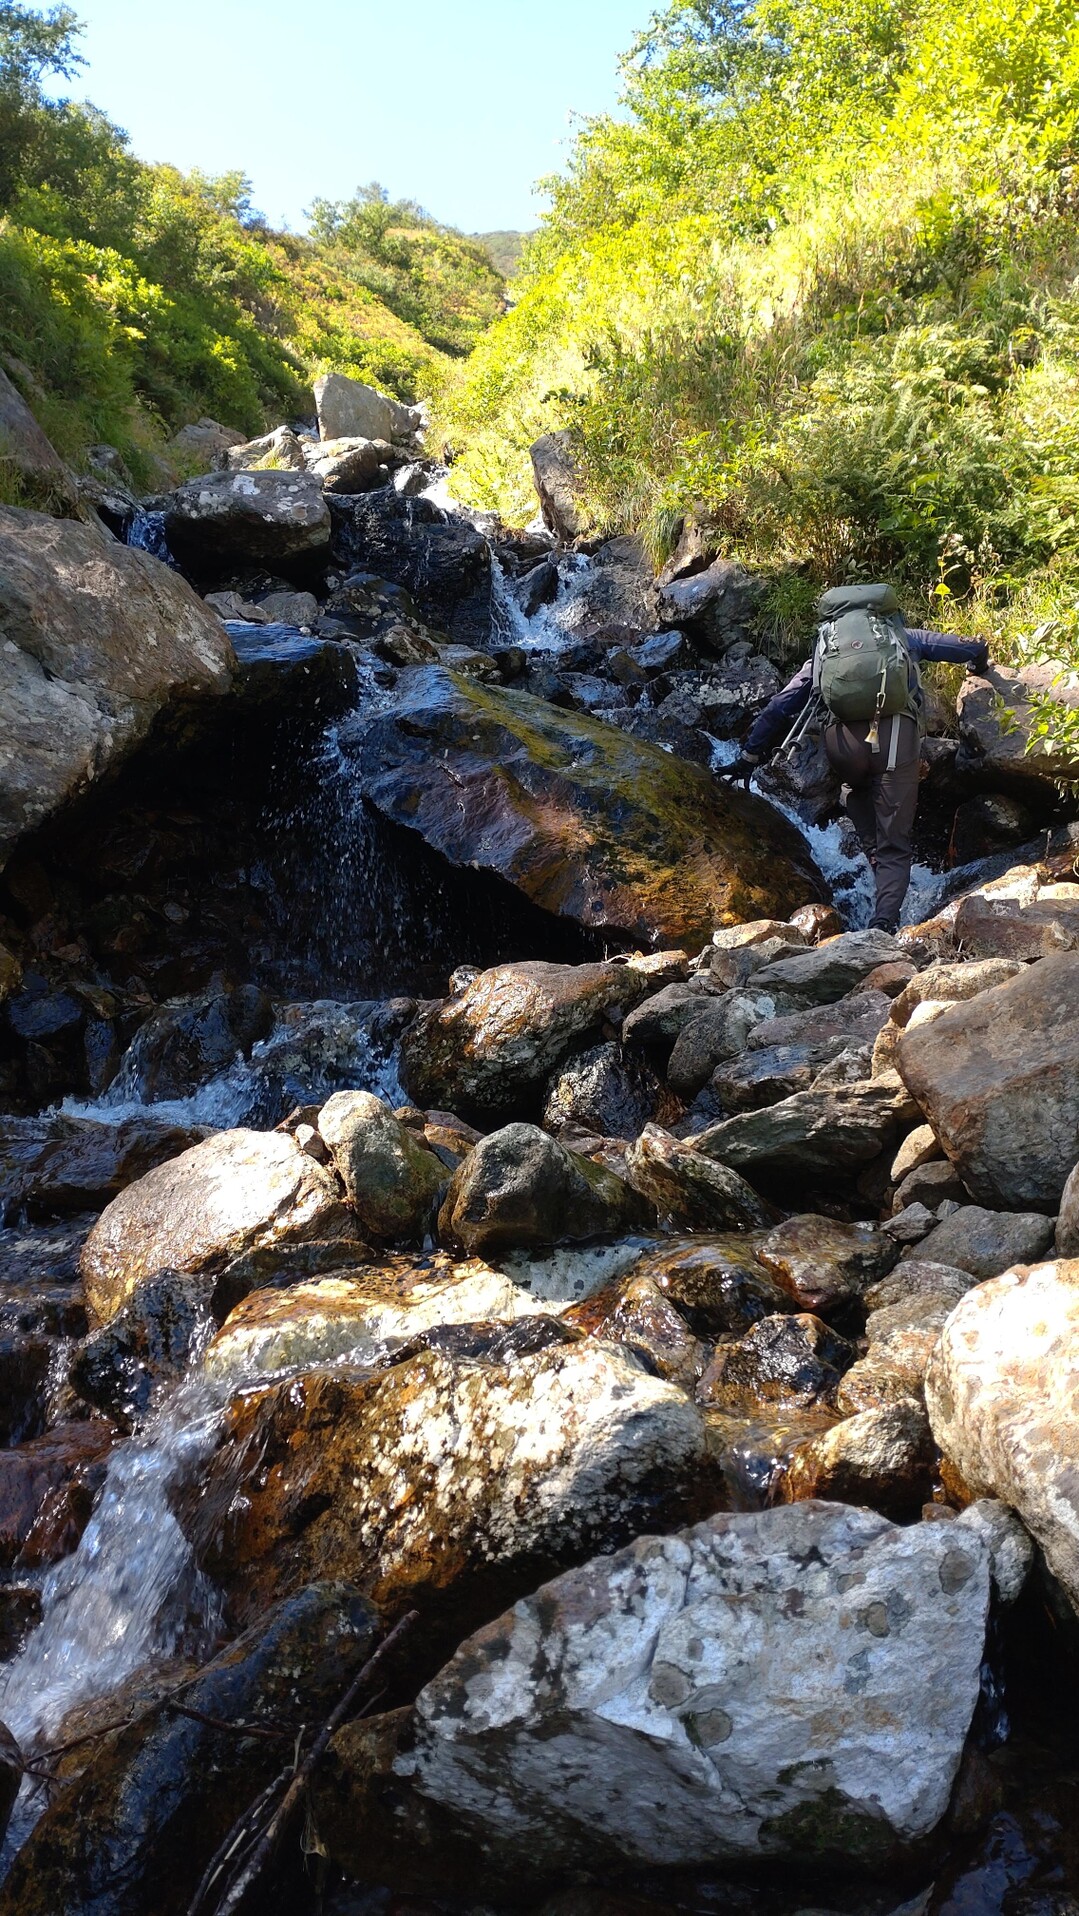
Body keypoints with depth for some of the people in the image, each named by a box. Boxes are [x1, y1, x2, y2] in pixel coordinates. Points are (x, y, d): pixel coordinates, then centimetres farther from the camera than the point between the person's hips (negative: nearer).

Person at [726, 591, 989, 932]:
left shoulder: (824, 648, 31)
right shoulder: (905, 636, 30)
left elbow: (781, 704, 26)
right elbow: (975, 649, 31)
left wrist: (751, 754, 29)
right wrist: (979, 665, 54)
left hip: (841, 737, 1)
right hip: (895, 734, -1)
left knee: (855, 791, 36)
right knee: (895, 844, 6)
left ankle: (874, 852, 15)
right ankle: (885, 920, -12)